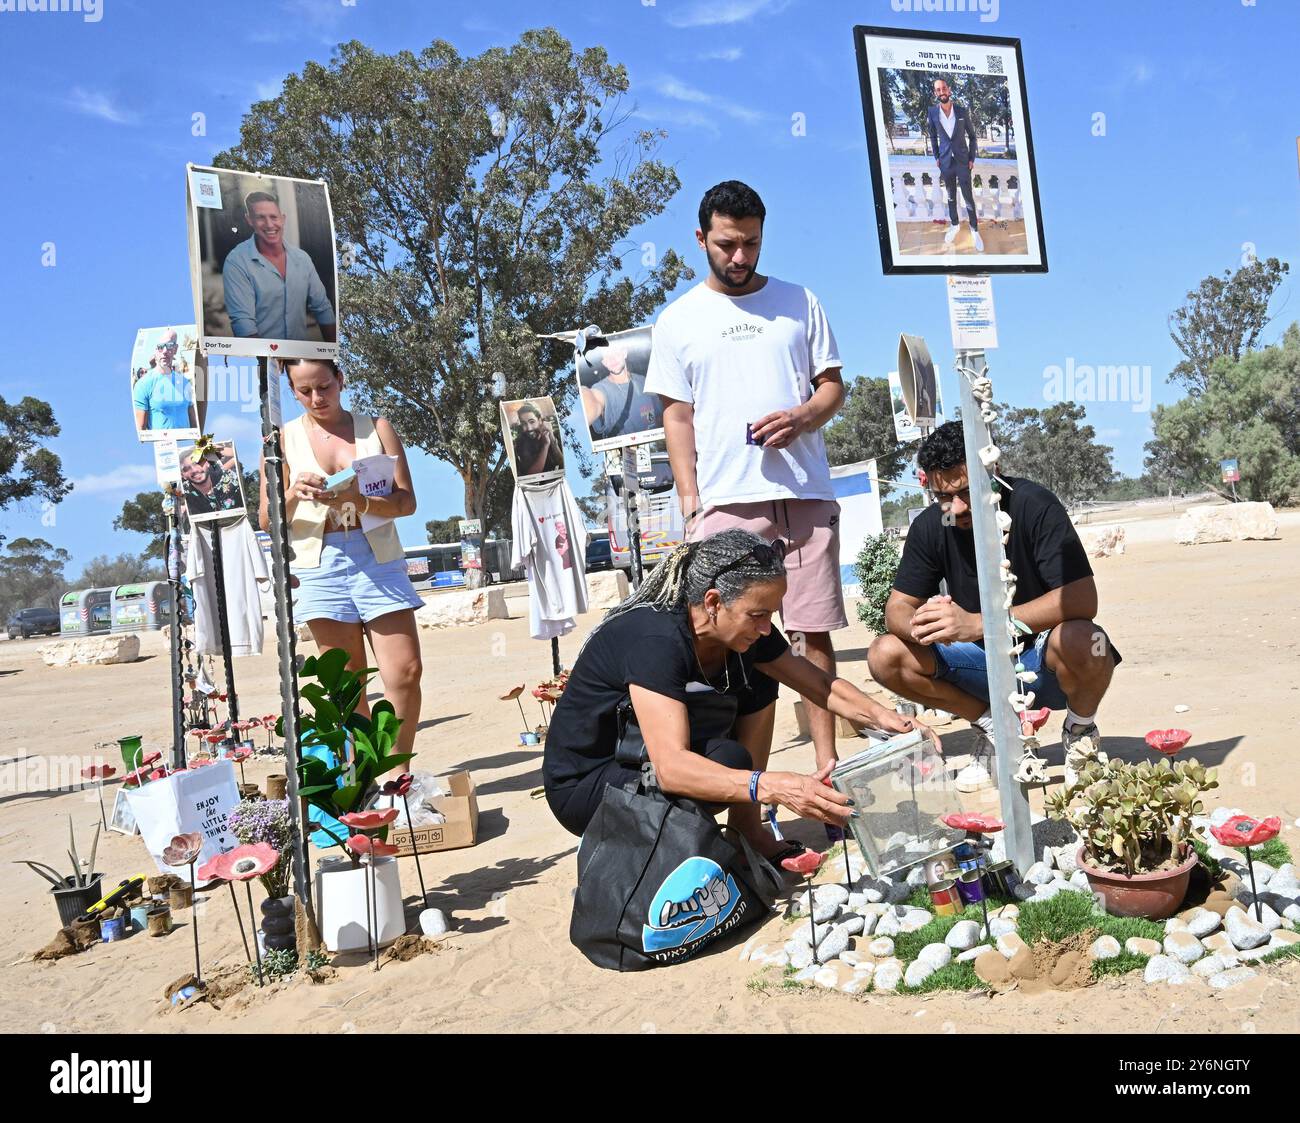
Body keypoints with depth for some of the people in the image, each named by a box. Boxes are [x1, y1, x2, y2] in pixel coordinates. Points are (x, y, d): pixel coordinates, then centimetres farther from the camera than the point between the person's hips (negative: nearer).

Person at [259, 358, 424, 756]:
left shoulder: (376, 427, 9)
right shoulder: (283, 439, 8)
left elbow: (406, 500, 2)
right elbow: (267, 519, 5)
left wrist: (360, 502, -17)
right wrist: (293, 494, -17)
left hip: (379, 560, 0)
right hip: (320, 565, 0)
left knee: (406, 672, -7)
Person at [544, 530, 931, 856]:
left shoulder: (744, 632, -8)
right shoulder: (655, 640, -33)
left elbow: (821, 685, 1)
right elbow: (670, 767, -41)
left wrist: (883, 717, -16)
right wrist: (774, 788, -52)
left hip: (644, 757, 8)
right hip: (583, 785, -8)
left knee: (758, 683, -2)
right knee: (728, 760, -30)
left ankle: (746, 828, 2)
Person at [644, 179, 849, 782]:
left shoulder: (798, 301, 14)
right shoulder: (677, 320, 11)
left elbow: (833, 386, 14)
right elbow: (677, 416, 8)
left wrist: (801, 418, -9)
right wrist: (690, 505, -1)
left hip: (805, 494, 1)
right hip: (726, 501, -1)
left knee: (815, 632, 2)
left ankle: (827, 760, 9)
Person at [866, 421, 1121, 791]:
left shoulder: (1034, 506, -21)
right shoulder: (930, 526, -7)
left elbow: (1082, 600, -29)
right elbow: (897, 607, -4)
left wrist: (976, 624, -38)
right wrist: (919, 625, -31)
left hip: (1044, 663, -4)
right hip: (985, 663, 4)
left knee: (1080, 641, -38)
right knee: (885, 656, -17)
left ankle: (1080, 731, -2)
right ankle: (996, 729, 3)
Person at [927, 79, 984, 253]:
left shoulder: (963, 111, -6)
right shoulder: (932, 112, -4)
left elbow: (972, 136, 2)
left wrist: (972, 158, -3)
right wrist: (936, 157, 5)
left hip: (963, 161, -1)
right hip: (945, 162, 2)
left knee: (968, 197, 0)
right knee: (951, 196, 13)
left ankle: (974, 230, 10)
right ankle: (954, 225, 29)